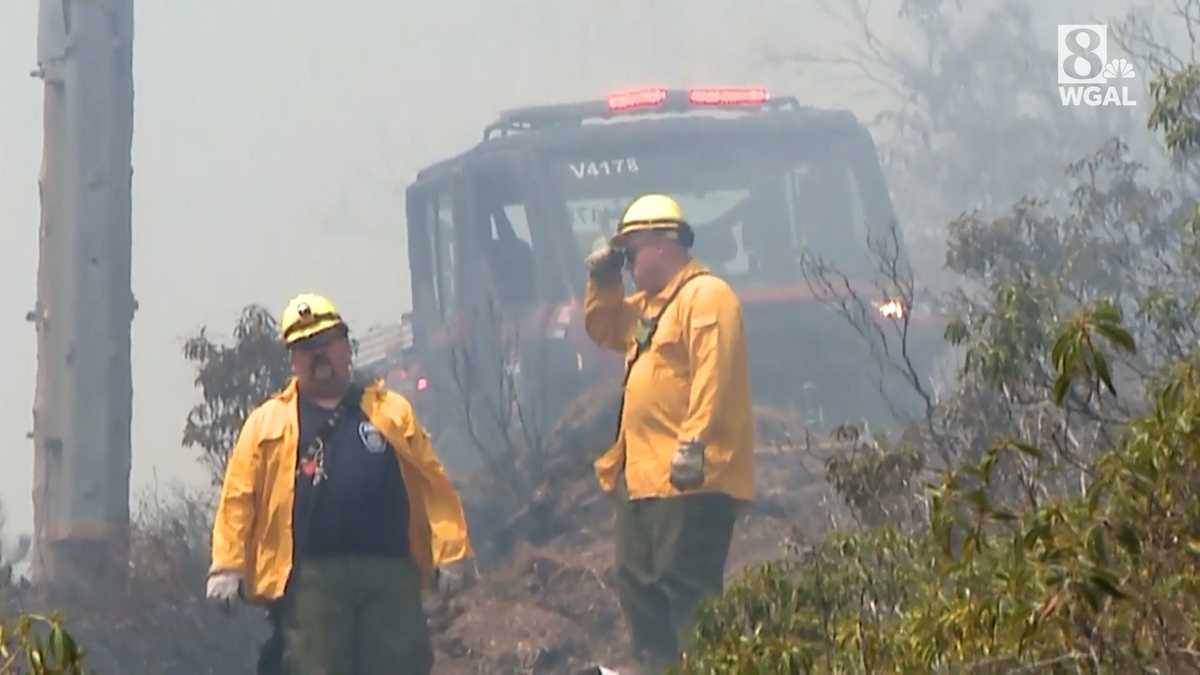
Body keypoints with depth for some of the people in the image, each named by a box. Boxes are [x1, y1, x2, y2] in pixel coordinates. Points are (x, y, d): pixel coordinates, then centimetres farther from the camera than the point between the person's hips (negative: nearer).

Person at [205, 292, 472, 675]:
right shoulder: (268, 423, 13)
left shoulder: (392, 412, 16)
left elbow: (432, 486, 9)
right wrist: (227, 567, -5)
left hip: (390, 575, 1)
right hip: (310, 580, -1)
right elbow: (239, 498, 5)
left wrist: (448, 553, -1)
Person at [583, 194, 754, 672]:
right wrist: (603, 282, 15)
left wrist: (694, 443, -29)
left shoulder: (706, 295, -12)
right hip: (643, 473, 11)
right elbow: (603, 329, 34)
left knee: (684, 584, -14)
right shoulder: (650, 304, 20)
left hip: (688, 476, -11)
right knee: (637, 584, 12)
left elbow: (714, 373, -22)